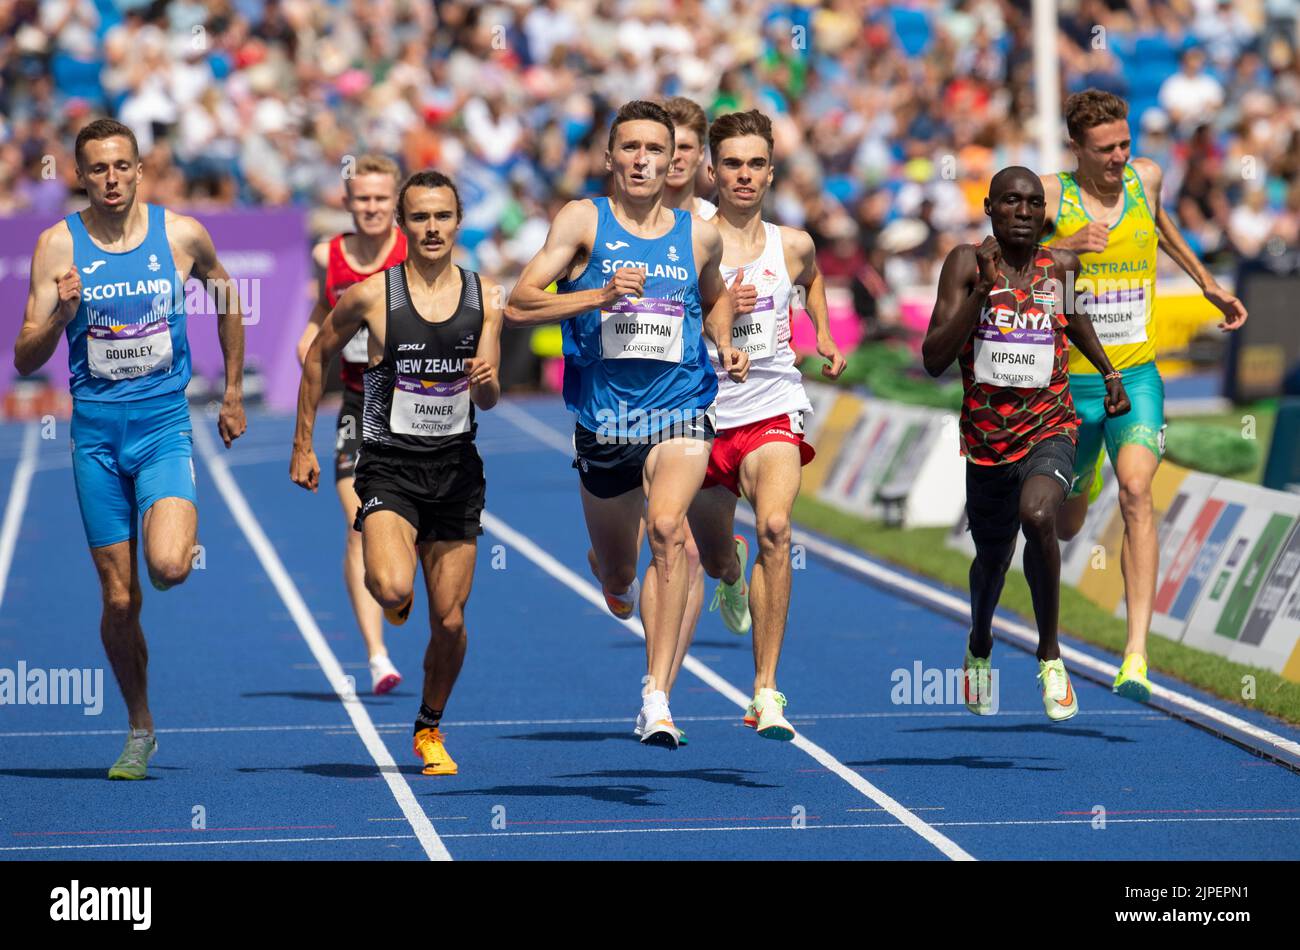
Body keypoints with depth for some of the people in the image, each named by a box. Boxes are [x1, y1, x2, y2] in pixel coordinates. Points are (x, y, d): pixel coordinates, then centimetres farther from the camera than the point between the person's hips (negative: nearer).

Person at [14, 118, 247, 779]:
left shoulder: (181, 235, -3)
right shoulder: (58, 245, -3)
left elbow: (226, 297, 18)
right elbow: (25, 360, -4)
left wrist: (233, 391, 19)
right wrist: (60, 314, -24)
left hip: (164, 426, -1)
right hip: (96, 433, 1)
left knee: (167, 567, -24)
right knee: (119, 600, 3)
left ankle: (184, 533, 13)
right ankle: (140, 731, 22)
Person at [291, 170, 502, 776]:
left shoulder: (485, 297, 2)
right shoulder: (372, 294, -6)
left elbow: (488, 399, 4)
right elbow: (318, 356, 8)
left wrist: (485, 383, -20)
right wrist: (303, 445, 8)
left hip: (456, 468, 3)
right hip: (390, 467, -3)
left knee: (449, 621, 5)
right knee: (393, 589, -28)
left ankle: (429, 729, 29)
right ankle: (389, 596, 11)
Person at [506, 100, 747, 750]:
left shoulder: (700, 235, 5)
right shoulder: (582, 220, -3)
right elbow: (519, 306, -11)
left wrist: (725, 345, 7)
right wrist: (602, 294, -22)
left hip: (679, 410, 0)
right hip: (603, 419, 0)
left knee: (667, 527, -29)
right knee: (617, 585, 15)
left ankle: (656, 697, -30)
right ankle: (617, 575, 57)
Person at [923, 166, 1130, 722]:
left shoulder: (1060, 265, -1)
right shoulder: (966, 264, -9)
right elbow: (934, 360, -17)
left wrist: (1108, 371, 19)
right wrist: (982, 291, -25)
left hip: (1049, 430, -1)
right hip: (987, 437, 1)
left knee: (1037, 516, -31)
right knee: (992, 557, 18)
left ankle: (1049, 654, -14)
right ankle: (979, 647, 53)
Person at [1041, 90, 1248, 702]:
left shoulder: (1146, 178, 3)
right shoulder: (1051, 194, -8)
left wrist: (1207, 283, 30)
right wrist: (1064, 248, -25)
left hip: (1136, 375, 1)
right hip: (1071, 382, -1)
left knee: (1136, 491, -25)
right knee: (1064, 527, 16)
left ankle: (1136, 653, -30)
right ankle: (1083, 478, 59)